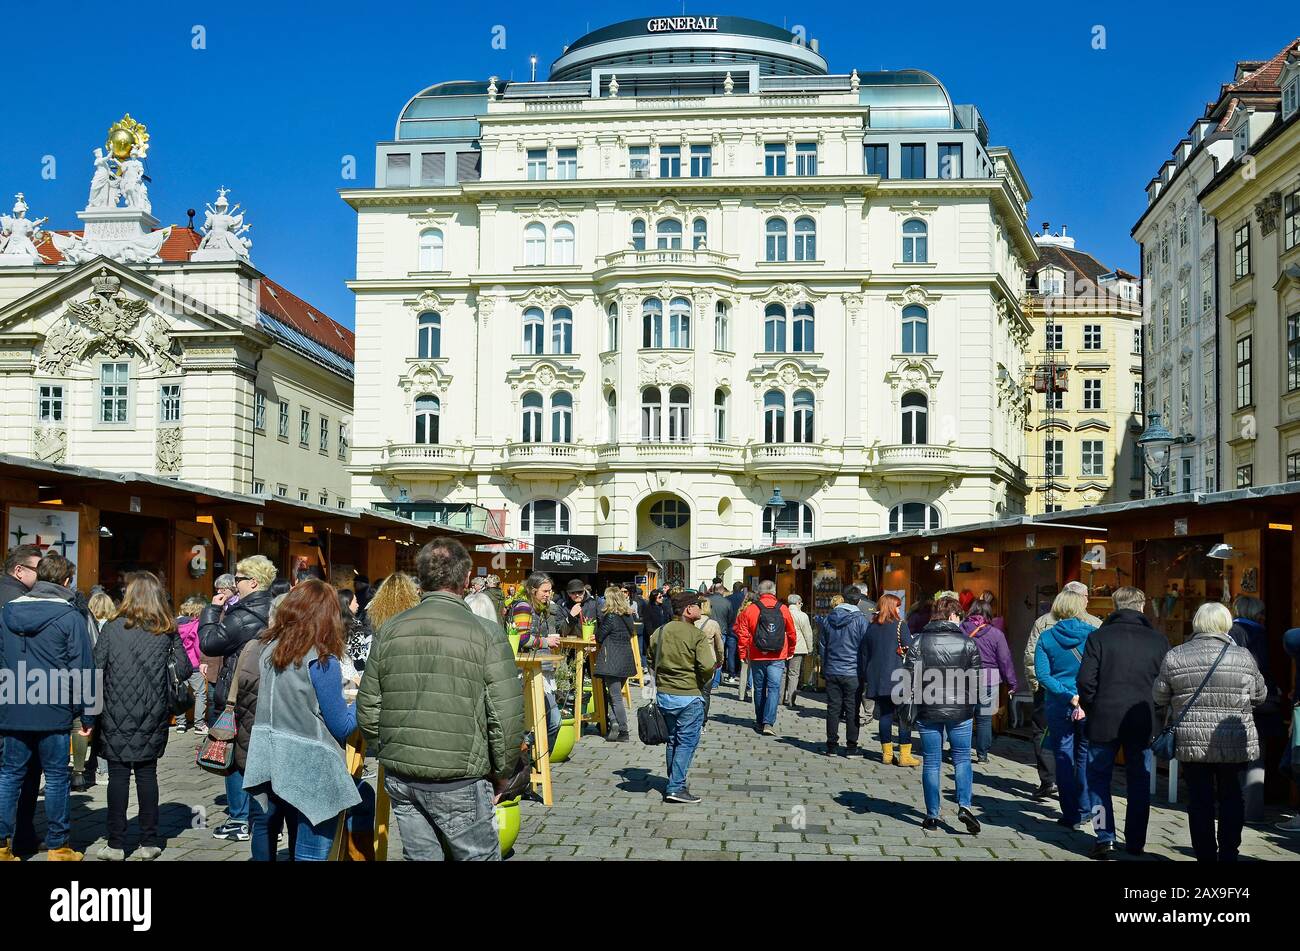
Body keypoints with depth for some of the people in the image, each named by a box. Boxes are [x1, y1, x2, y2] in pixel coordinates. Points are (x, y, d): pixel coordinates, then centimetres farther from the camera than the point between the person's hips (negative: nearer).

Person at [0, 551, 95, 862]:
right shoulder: (70, 616, -8)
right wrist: (87, 715, -1)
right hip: (54, 713, -4)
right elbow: (81, 670, -7)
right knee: (56, 777, 5)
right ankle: (57, 846, 11)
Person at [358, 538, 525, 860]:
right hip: (458, 783, -4)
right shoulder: (485, 634, -10)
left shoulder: (391, 631, 2)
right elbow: (507, 717, -11)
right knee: (480, 855, 9)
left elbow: (367, 710, 6)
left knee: (420, 855, 14)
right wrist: (501, 773, 2)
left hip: (399, 779, 5)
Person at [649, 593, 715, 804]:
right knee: (687, 742, 0)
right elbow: (707, 667, -19)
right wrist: (701, 682, 0)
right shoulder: (697, 636, -13)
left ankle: (675, 784, 25)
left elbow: (652, 661, 14)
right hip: (689, 696, -6)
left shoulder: (659, 632, 5)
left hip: (663, 694, 6)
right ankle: (676, 788, -5)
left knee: (672, 740, 18)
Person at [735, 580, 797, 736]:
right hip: (777, 658, -1)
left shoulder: (750, 610, -4)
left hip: (757, 657, 1)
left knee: (759, 689, 13)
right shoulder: (783, 609, -1)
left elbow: (743, 634, -3)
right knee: (774, 688, -1)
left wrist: (743, 654, 8)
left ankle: (760, 722, 23)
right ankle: (768, 723, -14)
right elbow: (792, 634, 8)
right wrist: (790, 652, 22)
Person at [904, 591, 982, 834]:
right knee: (962, 759, 13)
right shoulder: (967, 642, -4)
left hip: (928, 711, 0)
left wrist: (900, 695, 11)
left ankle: (932, 815, 11)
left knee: (931, 763, 8)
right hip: (960, 711, 0)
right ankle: (964, 806, -5)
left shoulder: (920, 641, -5)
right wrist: (972, 705, 15)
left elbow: (909, 676, -6)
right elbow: (976, 680, 0)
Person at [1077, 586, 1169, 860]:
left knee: (1099, 779, 9)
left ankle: (1105, 838, 0)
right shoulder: (1159, 640, 2)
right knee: (1139, 783, 12)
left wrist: (1092, 711, 6)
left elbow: (1086, 680, -8)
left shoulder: (1099, 637, -4)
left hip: (1104, 720, -2)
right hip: (1143, 723, 2)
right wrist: (1156, 718, 16)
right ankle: (1135, 842, 15)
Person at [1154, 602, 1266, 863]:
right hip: (1235, 743, 0)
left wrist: (1158, 730, 21)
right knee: (1231, 797, 15)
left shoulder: (1174, 657, -3)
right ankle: (1228, 854, 15)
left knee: (1200, 802, 7)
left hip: (1191, 743, 0)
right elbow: (1260, 696, 9)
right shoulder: (1243, 656, -3)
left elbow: (1159, 700, 5)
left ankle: (1206, 855, 12)